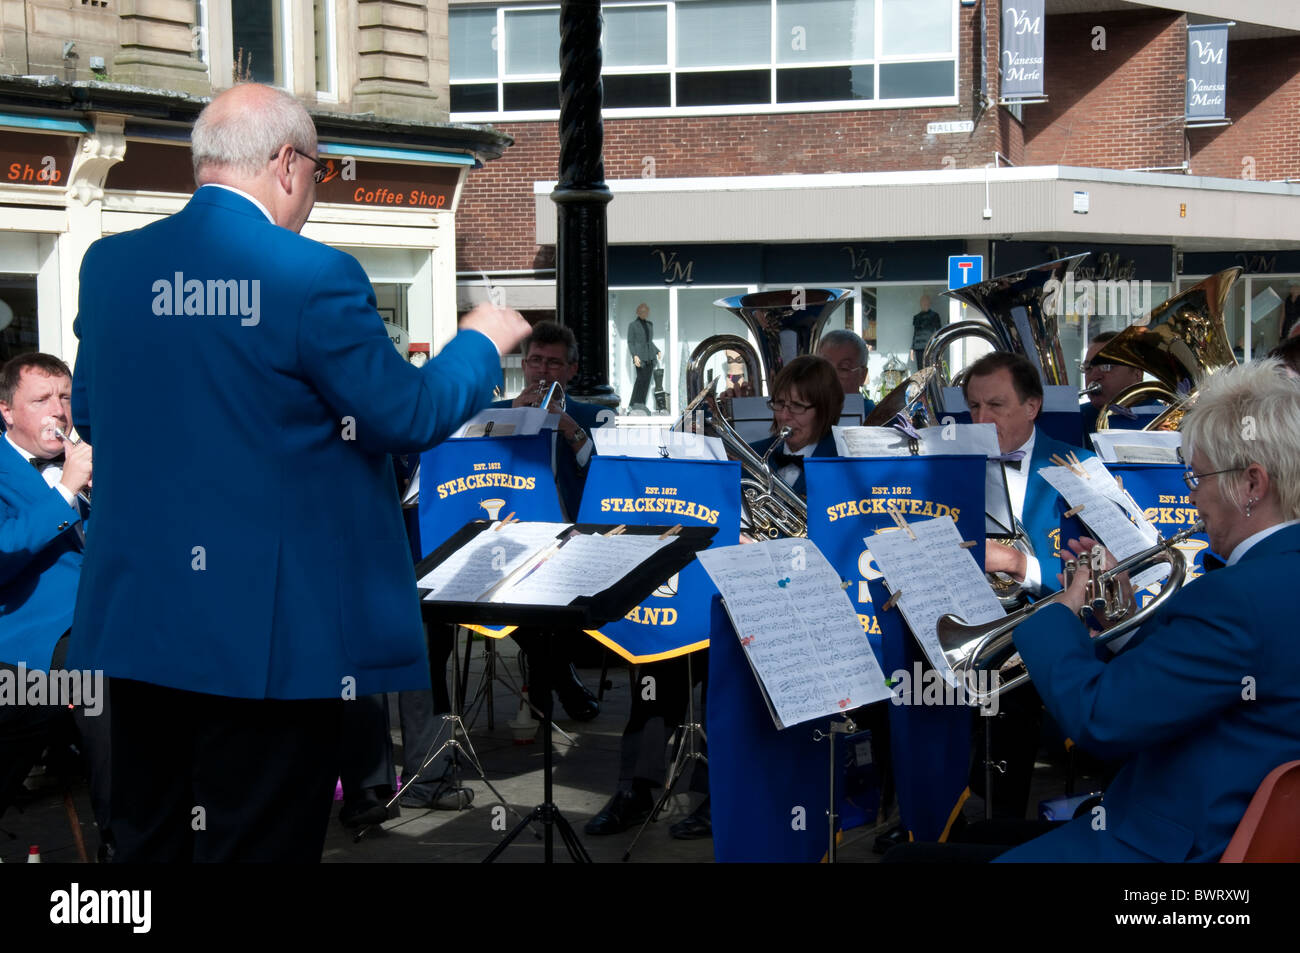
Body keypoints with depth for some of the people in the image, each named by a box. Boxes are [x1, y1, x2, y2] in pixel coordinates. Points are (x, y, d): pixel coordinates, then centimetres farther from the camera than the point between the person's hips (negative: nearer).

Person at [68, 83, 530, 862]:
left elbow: (87, 412, 14)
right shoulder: (315, 276, -15)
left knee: (149, 838, 18)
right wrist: (481, 344, 8)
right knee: (262, 841, 6)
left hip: (137, 617, 6)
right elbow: (409, 418, -9)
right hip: (270, 632, -6)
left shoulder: (110, 265, 3)